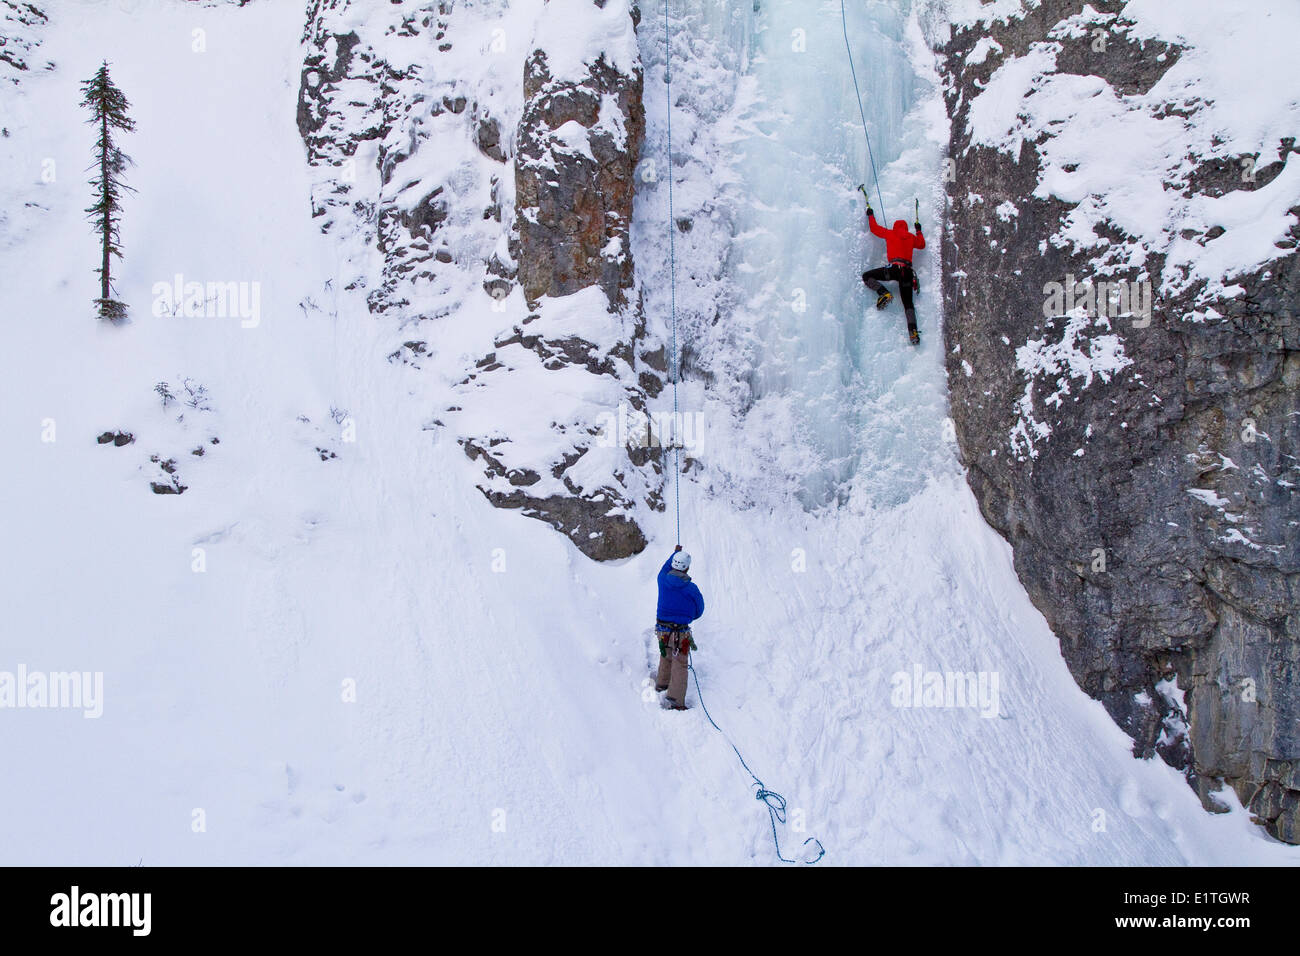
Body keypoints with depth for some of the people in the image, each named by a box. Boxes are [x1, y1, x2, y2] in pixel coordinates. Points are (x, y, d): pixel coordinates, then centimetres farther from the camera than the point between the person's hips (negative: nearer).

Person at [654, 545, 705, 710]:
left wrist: (676, 552, 34)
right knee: (680, 665, 4)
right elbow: (699, 610, -1)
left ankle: (661, 683, 47)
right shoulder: (692, 589, -16)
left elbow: (665, 568, 19)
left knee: (666, 656, 29)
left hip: (661, 630, 5)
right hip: (680, 633, -5)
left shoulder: (663, 580, -7)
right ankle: (676, 700, 1)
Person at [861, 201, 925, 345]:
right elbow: (922, 245, 39)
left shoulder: (890, 233, 12)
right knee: (908, 303, 4)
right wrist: (919, 231, 52)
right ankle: (913, 331, -14)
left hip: (894, 268, -4)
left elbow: (874, 228, 24)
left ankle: (883, 293, -14)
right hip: (908, 271, 4)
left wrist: (871, 215, 40)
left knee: (867, 276, 8)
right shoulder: (911, 237, 20)